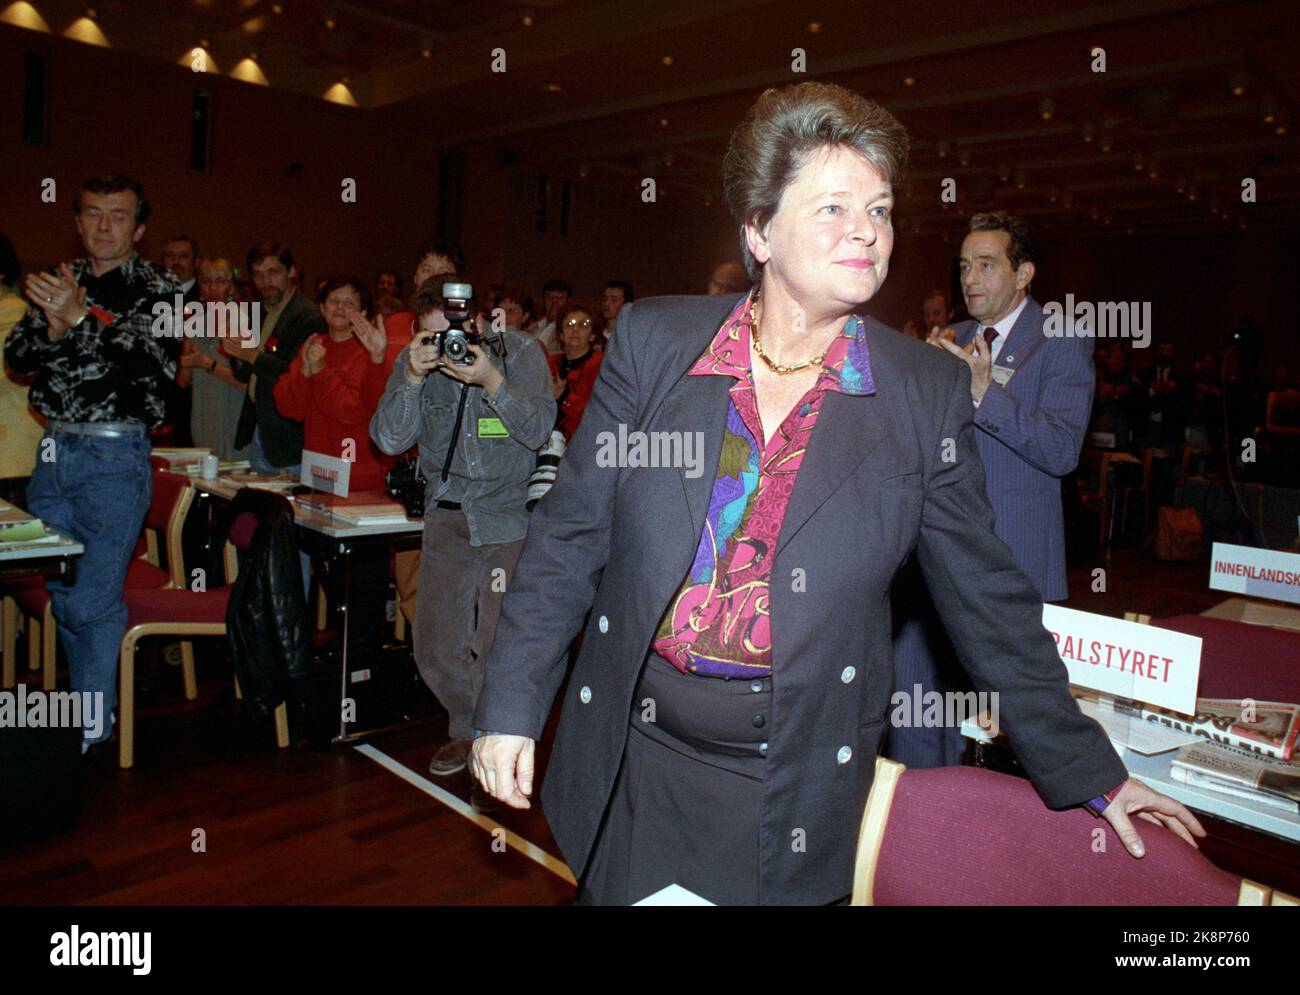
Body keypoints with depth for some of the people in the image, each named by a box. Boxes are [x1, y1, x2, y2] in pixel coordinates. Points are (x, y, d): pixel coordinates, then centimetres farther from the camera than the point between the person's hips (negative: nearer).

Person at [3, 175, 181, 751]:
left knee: (92, 601, -4)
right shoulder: (59, 282, 12)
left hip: (115, 457, -6)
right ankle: (93, 701, 32)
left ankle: (90, 727, 11)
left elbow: (155, 364, -19)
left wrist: (81, 321, -31)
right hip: (54, 451, 6)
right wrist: (50, 331, -16)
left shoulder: (157, 291, -4)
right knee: (62, 592, 15)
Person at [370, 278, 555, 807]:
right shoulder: (415, 360, 2)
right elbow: (390, 440, -5)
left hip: (508, 516, -4)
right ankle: (466, 728, 33)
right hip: (447, 517, 4)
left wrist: (490, 381, -26)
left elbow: (538, 429, -14)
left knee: (498, 643, -7)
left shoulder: (521, 352, -5)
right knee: (436, 646, 8)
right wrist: (412, 379, -18)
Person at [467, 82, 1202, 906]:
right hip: (633, 757, 2)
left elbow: (987, 597, 2)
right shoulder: (653, 342, -5)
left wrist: (1089, 774, 6)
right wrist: (512, 708, -3)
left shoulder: (928, 392, -5)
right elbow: (570, 538, -2)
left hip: (795, 787, -1)